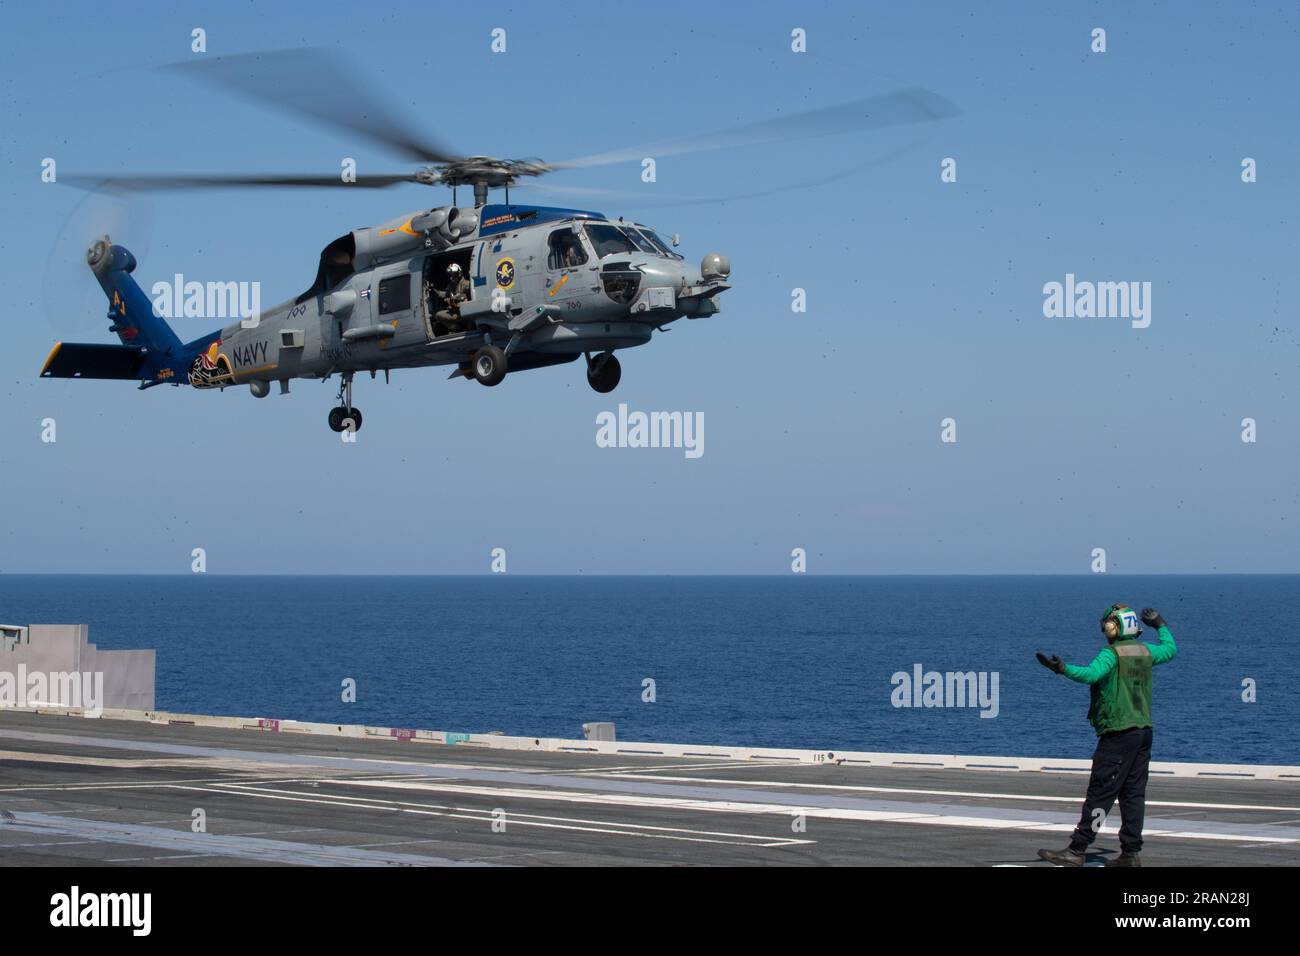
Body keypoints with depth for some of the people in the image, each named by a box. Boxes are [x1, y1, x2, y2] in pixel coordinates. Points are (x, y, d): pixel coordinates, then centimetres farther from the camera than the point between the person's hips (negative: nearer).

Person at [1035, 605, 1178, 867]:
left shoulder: (1111, 654, -11)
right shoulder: (1145, 651, 11)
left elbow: (1090, 674, -29)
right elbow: (1170, 649, 32)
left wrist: (1063, 669, -41)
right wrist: (1161, 625, 47)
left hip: (1118, 733, -8)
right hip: (1143, 730, 8)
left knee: (1099, 794, -8)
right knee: (1133, 794, 8)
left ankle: (1076, 851, -8)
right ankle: (1130, 853, 7)